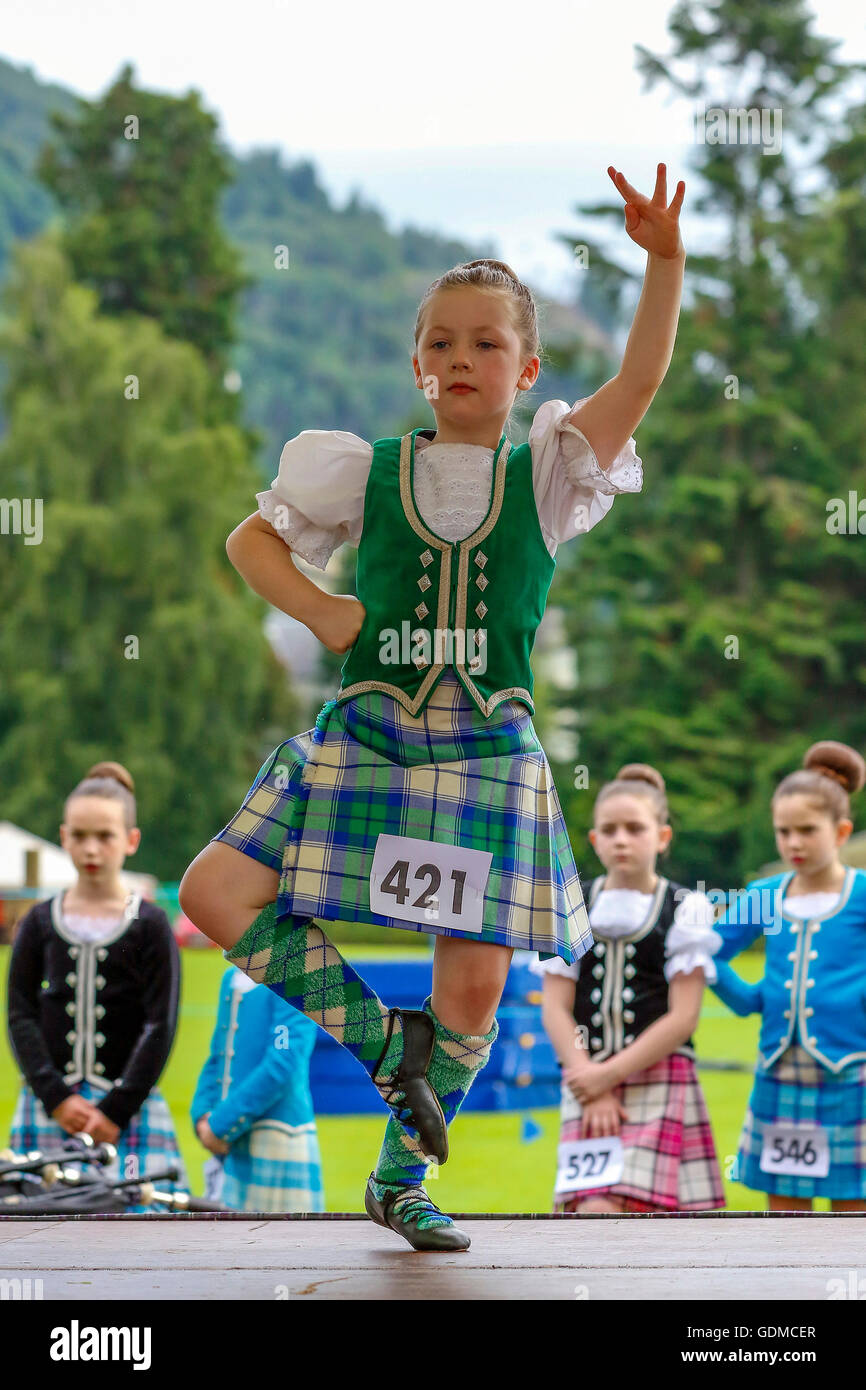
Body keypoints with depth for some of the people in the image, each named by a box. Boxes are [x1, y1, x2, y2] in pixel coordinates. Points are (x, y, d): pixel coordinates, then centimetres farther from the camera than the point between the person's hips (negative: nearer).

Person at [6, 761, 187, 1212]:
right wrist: (57, 1098, -9)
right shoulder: (39, 923, 9)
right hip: (48, 1108, 2)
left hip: (128, 1108, -2)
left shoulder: (149, 925, 2)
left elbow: (160, 1026, -3)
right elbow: (21, 1017, 4)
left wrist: (116, 1111, -10)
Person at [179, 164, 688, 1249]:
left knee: (473, 984, -2)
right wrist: (316, 611, -4)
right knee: (215, 893, -13)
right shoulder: (364, 472, 5)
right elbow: (251, 539, 14)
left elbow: (640, 380, -12)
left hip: (486, 752, -1)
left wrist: (664, 263, -26)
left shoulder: (544, 477, 2)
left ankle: (400, 1182, 19)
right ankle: (381, 1038, 5)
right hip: (362, 740, 1)